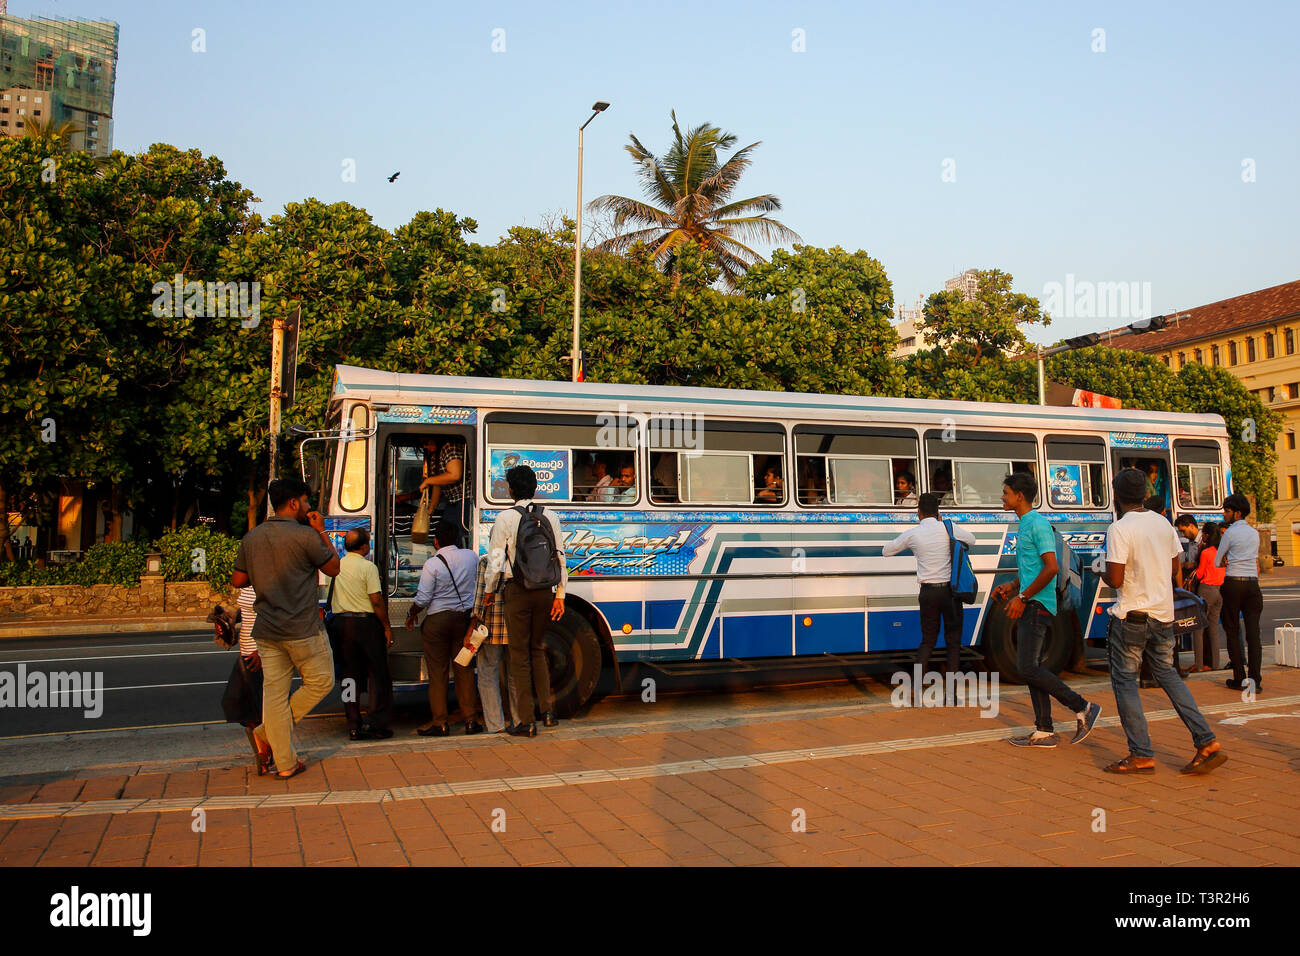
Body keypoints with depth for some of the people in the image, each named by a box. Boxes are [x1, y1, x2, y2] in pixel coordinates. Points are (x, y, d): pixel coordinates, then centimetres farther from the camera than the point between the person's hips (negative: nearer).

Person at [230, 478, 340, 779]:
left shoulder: (251, 538, 7)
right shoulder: (306, 536, -13)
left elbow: (237, 581, 13)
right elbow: (333, 568, 0)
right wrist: (322, 532, 6)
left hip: (266, 630, 6)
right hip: (303, 630, -6)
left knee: (274, 693, 9)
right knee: (320, 683, 12)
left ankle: (285, 763, 12)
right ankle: (266, 734, 10)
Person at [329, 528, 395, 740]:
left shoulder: (336, 565, 6)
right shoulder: (368, 566, -11)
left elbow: (332, 600, 12)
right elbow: (376, 600, -13)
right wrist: (387, 627, -7)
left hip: (341, 622, 5)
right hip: (366, 621, -5)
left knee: (350, 674, 10)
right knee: (378, 674, 4)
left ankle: (354, 726, 12)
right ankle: (378, 725, 4)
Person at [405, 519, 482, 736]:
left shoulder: (432, 564, -13)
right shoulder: (470, 556, 1)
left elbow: (422, 598, -13)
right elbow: (476, 583, 15)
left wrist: (411, 616, 4)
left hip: (437, 620, -4)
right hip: (464, 617, 4)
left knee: (437, 672, 4)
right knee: (464, 669, 10)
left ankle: (440, 722, 7)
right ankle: (470, 719, 12)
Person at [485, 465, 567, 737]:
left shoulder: (505, 518, -6)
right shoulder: (550, 517, 5)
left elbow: (496, 560, -6)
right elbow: (560, 557, 5)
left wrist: (489, 591, 8)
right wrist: (560, 594, 10)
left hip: (517, 591, -3)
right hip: (544, 591, 4)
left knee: (520, 653, 4)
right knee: (537, 648, 19)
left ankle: (525, 721, 7)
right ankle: (548, 709, 11)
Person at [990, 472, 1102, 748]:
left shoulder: (1038, 524, -13)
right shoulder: (1024, 526, 18)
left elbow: (1051, 568, -21)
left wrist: (1022, 597, -18)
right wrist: (1012, 587, 14)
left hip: (1037, 605, -10)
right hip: (1029, 607, 10)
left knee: (1029, 669, -12)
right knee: (1031, 668, 9)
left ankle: (1083, 709, -1)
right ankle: (1045, 731, 13)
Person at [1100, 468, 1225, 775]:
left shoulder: (1119, 529, -17)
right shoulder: (1164, 523, 6)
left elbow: (1115, 579, -19)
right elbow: (1175, 568, 15)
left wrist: (1104, 574, 2)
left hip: (1132, 617, -7)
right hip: (1164, 614, 7)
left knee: (1125, 681, 3)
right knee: (1168, 675, 17)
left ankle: (1141, 755, 3)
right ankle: (1207, 742, 10)